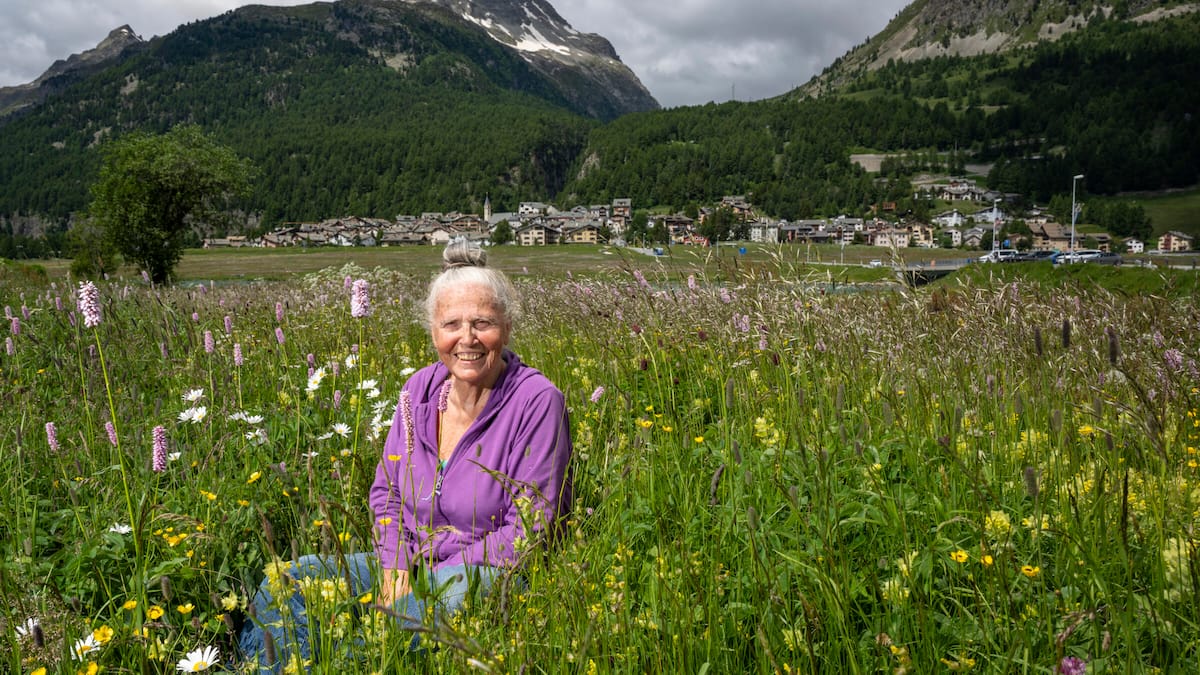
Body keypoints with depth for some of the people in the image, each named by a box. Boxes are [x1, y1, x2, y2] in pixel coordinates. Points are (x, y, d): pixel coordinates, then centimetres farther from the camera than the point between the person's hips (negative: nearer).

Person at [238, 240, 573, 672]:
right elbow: (386, 490, 10)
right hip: (405, 561, 6)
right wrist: (393, 566, -9)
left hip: (485, 572, -5)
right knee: (280, 588, -14)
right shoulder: (419, 390, 3)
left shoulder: (537, 402, -15)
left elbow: (529, 529, -16)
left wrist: (436, 578, -19)